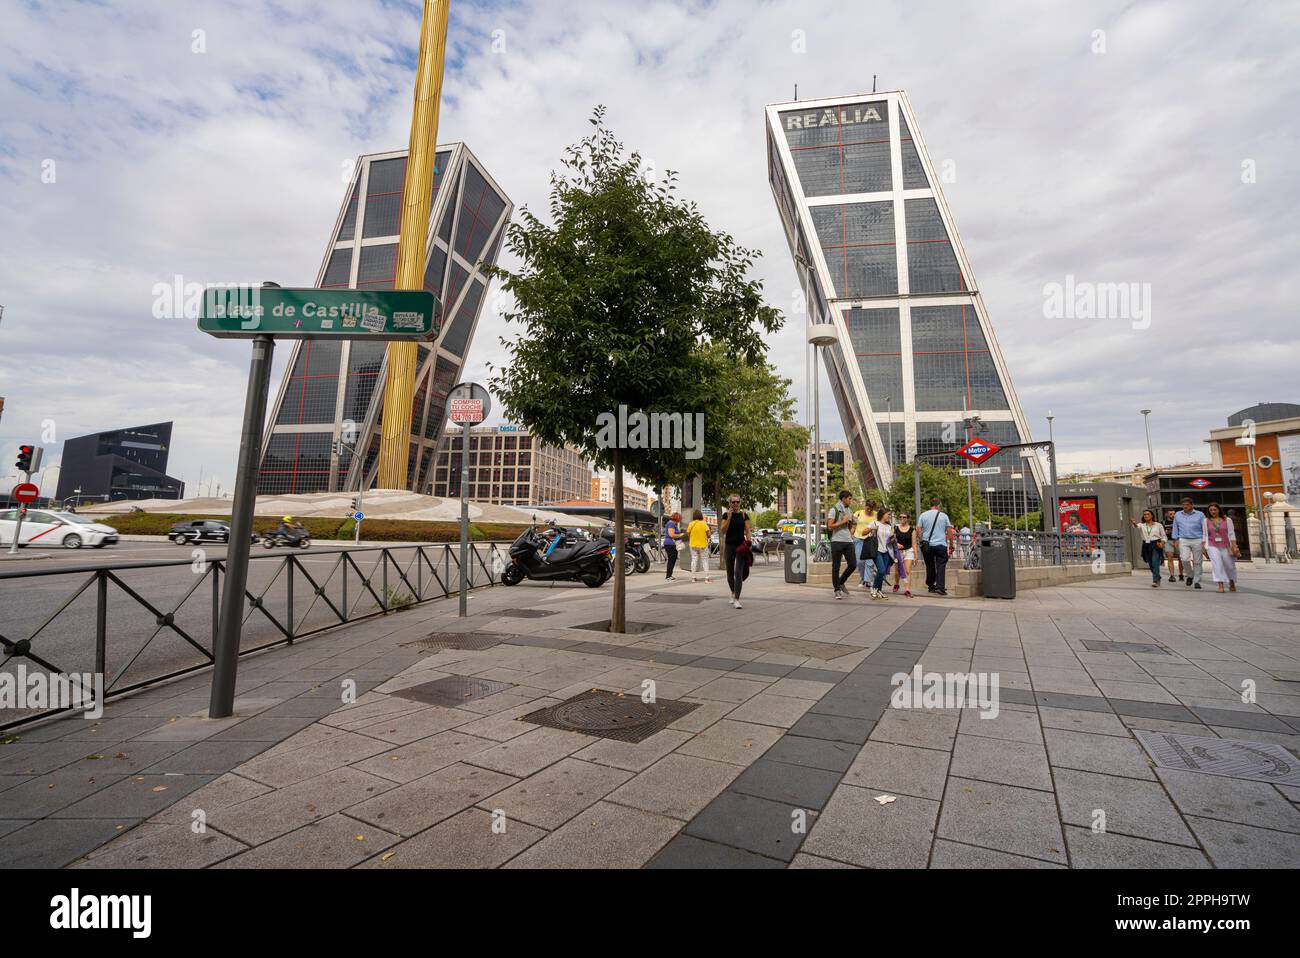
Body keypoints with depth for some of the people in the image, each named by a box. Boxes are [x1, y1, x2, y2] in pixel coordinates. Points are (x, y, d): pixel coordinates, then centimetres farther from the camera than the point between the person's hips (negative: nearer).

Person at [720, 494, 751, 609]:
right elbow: (723, 531, -6)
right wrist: (729, 517, -15)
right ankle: (733, 592, 38)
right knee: (730, 573, 12)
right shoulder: (726, 515, 3)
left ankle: (736, 600, -12)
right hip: (729, 546, 1)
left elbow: (747, 531, 4)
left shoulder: (744, 515, 3)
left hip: (741, 546, -1)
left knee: (739, 573, -10)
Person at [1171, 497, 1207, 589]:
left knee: (1197, 562, 2)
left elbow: (1204, 529, 4)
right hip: (1183, 540, 1)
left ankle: (1196, 581, 11)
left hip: (1197, 541, -1)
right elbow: (1175, 528, 15)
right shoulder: (1177, 515, 11)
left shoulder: (1200, 514, 5)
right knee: (1185, 559, -15)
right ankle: (1189, 575, 9)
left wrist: (1204, 542, -3)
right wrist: (1176, 540, 7)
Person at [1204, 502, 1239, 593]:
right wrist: (1204, 547, 3)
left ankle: (1231, 582, 36)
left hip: (1225, 546, 1)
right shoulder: (1206, 521, 4)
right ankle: (1220, 585, -17)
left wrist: (1234, 547, -5)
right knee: (1217, 564, -16)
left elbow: (1231, 534, 1)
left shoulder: (1227, 520, 2)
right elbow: (1205, 535, 8)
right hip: (1213, 546, -1)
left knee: (1230, 565, 10)